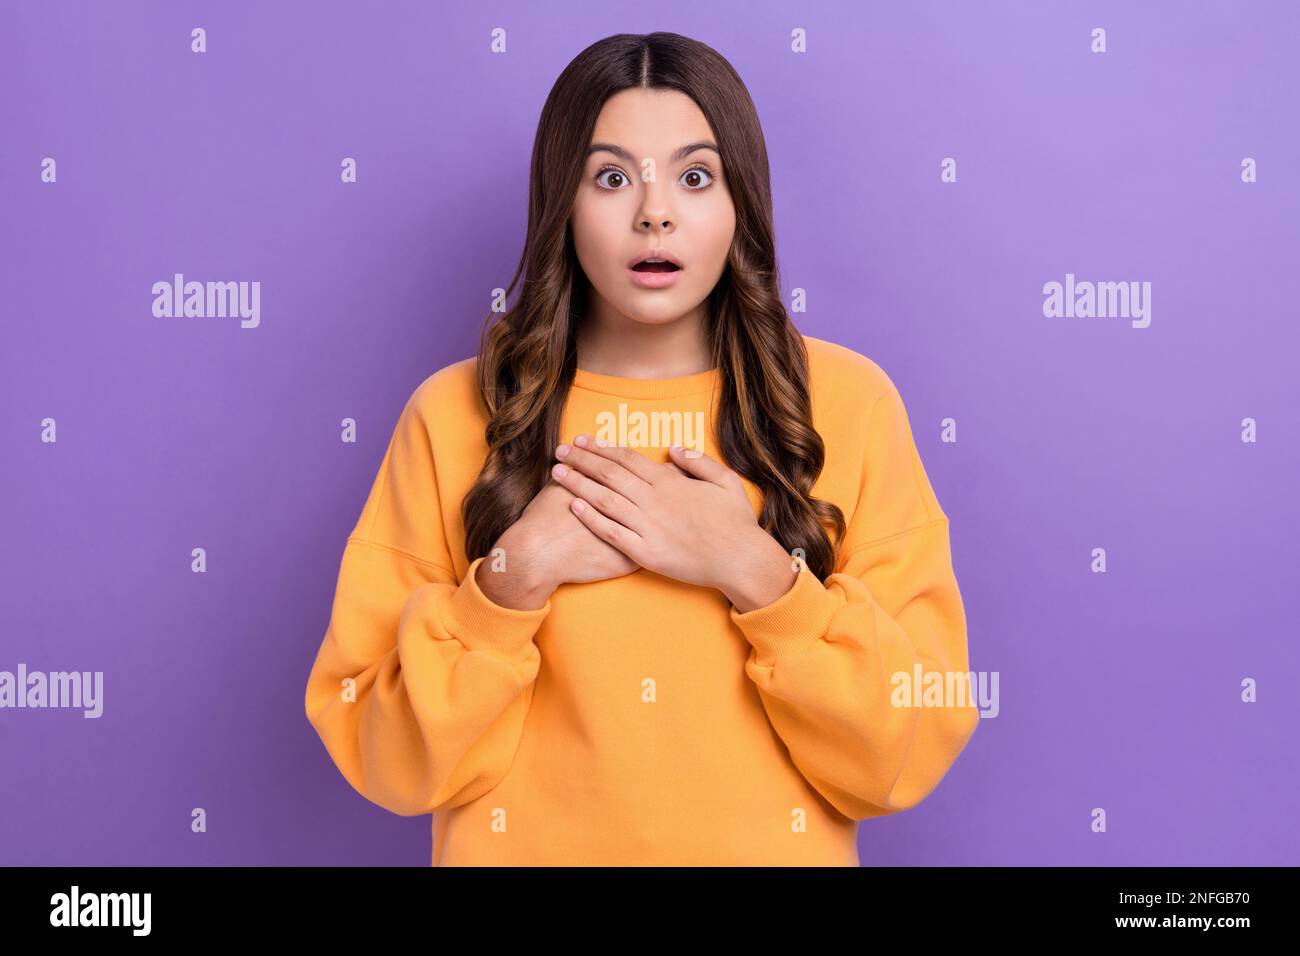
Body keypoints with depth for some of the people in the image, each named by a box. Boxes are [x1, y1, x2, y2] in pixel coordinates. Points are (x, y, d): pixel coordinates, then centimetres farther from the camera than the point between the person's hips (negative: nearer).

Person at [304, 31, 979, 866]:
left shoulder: (848, 400, -9)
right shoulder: (456, 413, -9)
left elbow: (914, 752, -11)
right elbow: (384, 756, -9)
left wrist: (757, 570, -22)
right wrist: (518, 571, -21)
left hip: (774, 848, 0)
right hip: (525, 846, 0)